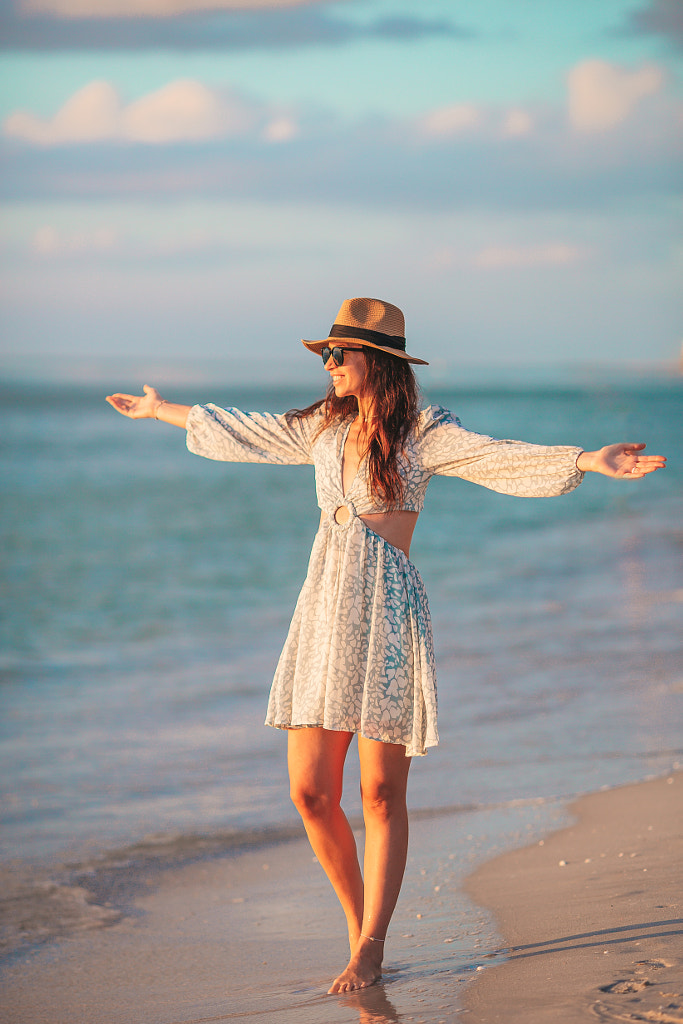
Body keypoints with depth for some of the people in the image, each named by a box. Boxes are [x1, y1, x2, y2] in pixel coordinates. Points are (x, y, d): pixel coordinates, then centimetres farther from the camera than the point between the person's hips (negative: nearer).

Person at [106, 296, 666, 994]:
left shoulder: (423, 433, -4)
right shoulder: (324, 428, 13)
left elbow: (499, 458, -18)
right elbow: (239, 432, 26)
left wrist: (588, 461, -33)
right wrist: (160, 411, 36)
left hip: (385, 615, -5)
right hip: (323, 613, 5)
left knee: (381, 794, -2)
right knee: (310, 792, 1)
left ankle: (369, 950, 6)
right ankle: (362, 928, 19)